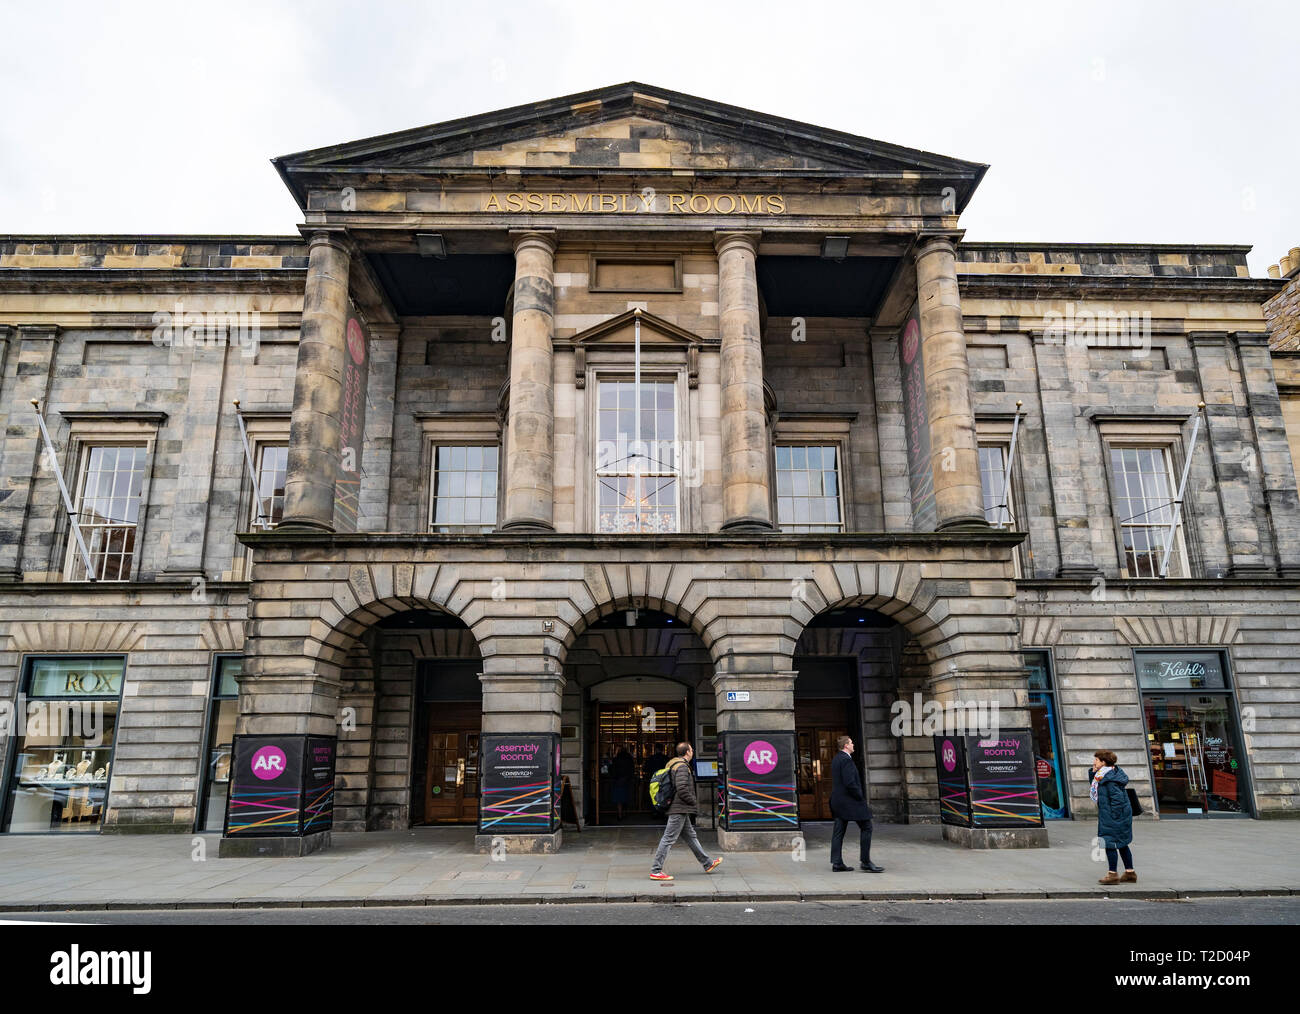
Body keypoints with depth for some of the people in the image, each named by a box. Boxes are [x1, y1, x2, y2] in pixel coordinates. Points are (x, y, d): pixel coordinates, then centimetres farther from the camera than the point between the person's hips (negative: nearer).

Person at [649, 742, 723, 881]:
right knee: (668, 839, -8)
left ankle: (707, 864, 28)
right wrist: (694, 802, -11)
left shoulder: (674, 764, 15)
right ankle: (655, 871, -5)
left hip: (681, 809, 11)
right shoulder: (682, 767, -16)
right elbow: (682, 789, -25)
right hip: (679, 809, -11)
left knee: (691, 836, 17)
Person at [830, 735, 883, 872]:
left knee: (839, 830, 8)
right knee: (866, 827, 0)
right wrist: (861, 798, -12)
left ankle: (837, 863, 9)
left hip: (838, 799, 10)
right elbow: (849, 783, -23)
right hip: (849, 800, -10)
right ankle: (866, 862, 1)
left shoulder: (836, 759, 13)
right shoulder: (846, 759, -17)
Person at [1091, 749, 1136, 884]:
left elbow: (1117, 797, -25)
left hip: (1113, 816, -11)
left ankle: (1113, 875, 0)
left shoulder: (1109, 778, -21)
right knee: (1122, 844, 17)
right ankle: (1130, 873, 25)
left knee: (1109, 843, -4)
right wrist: (1094, 772, 7)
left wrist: (1114, 816, -21)